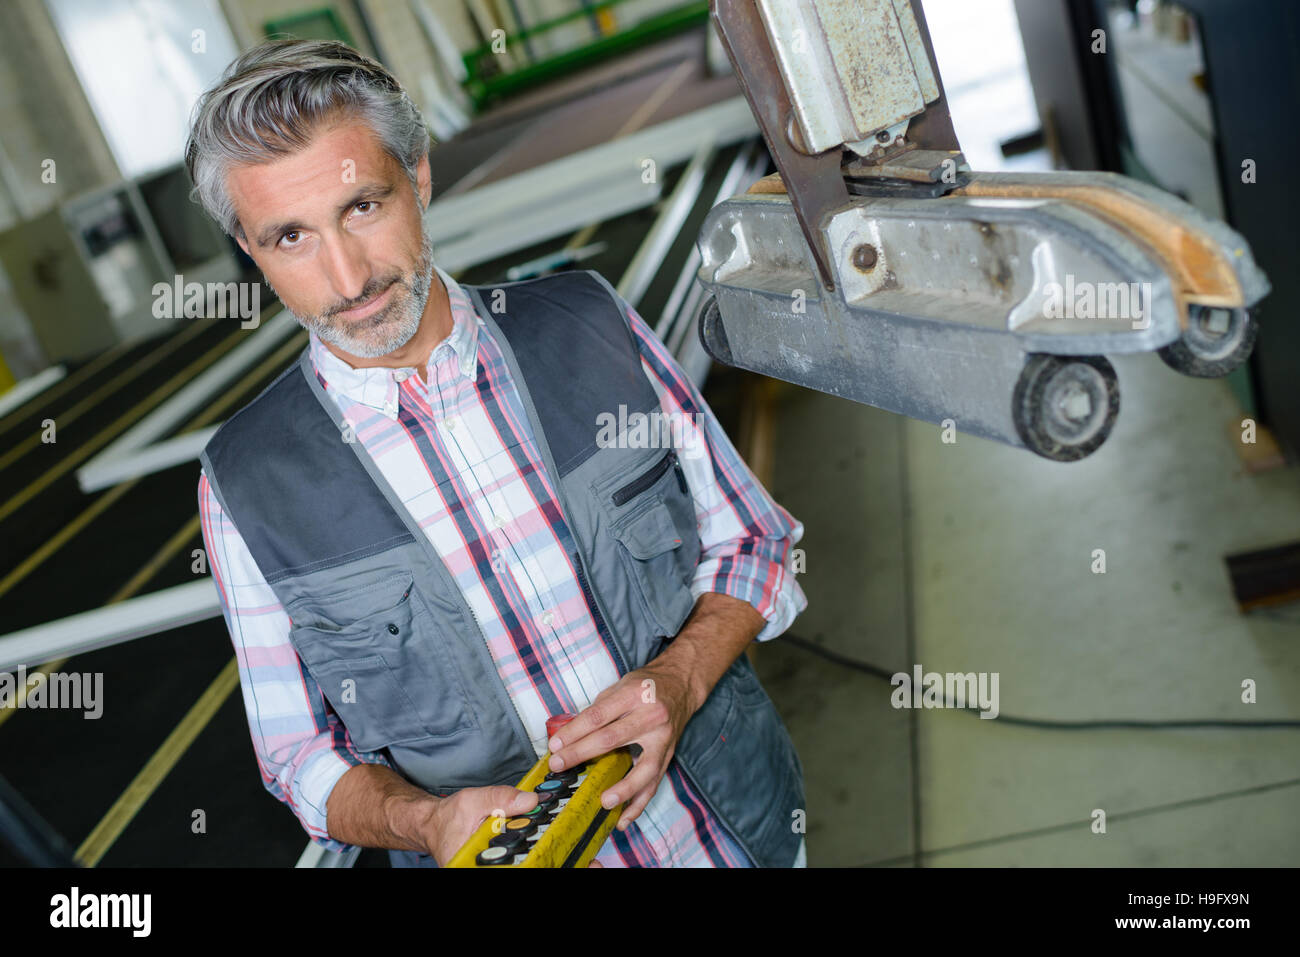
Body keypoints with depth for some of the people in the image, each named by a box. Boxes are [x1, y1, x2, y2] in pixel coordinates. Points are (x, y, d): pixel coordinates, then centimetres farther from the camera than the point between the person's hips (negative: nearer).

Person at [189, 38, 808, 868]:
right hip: (492, 847, -1)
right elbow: (305, 755, -5)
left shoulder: (589, 323, -12)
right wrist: (423, 820, -24)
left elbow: (753, 542, -4)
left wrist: (677, 680, -21)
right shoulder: (248, 486, -14)